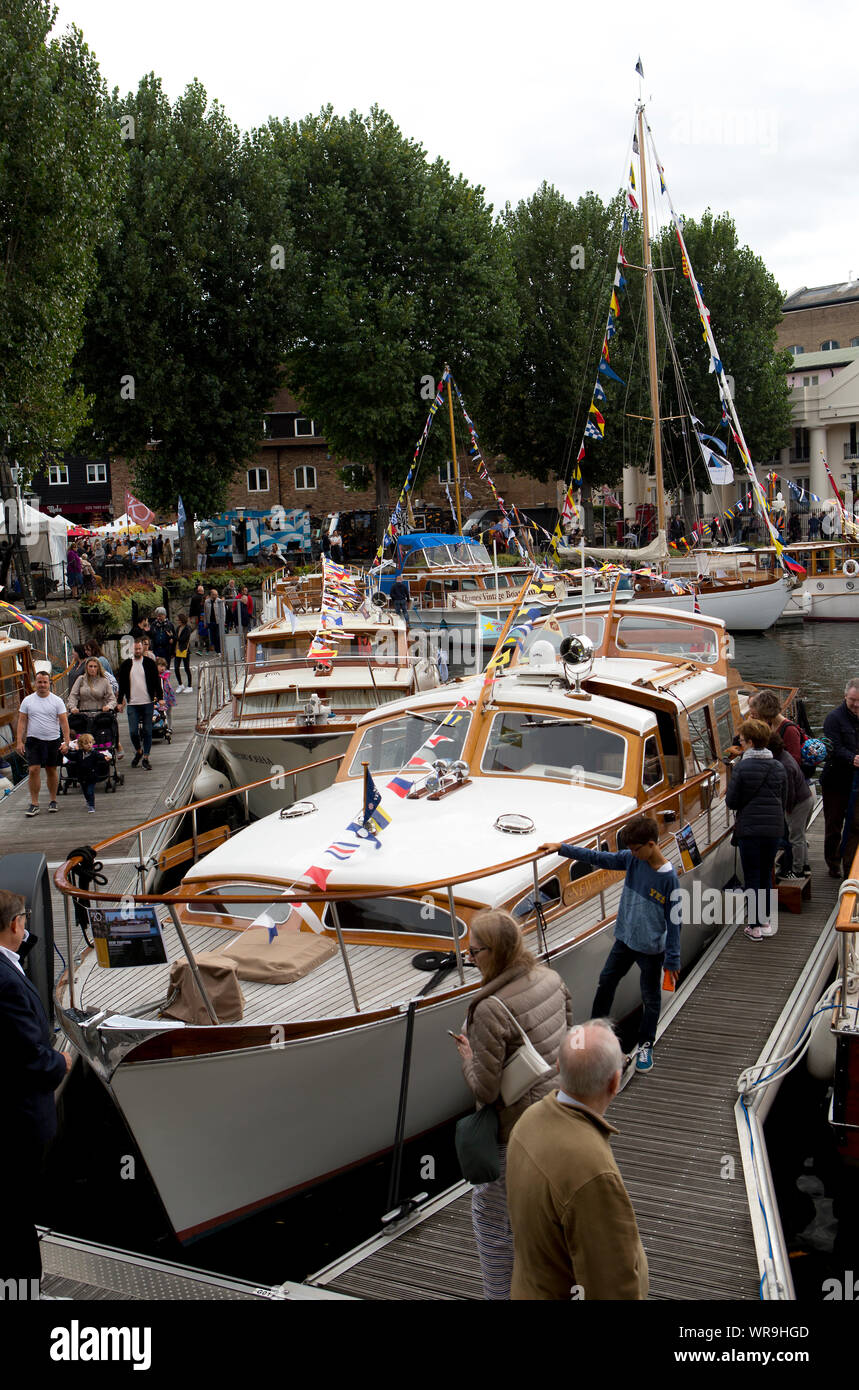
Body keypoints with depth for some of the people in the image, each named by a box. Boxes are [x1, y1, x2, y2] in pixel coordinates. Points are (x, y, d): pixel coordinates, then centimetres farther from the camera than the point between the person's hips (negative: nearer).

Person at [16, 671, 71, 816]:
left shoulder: (57, 701, 0)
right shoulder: (27, 700, 4)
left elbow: (64, 722, -2)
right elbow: (22, 722, 5)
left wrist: (66, 742, -9)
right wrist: (20, 741, -3)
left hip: (53, 741, 0)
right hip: (34, 740, 0)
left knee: (52, 771, 9)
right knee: (34, 770, -9)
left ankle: (52, 800, 22)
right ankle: (34, 803, -5)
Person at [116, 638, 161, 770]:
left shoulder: (149, 663, 3)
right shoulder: (126, 665, 5)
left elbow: (156, 681, 6)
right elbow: (121, 684, 11)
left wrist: (159, 697, -1)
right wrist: (120, 702, 8)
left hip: (147, 702, 0)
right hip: (132, 703, 0)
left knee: (147, 731, 2)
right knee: (133, 731, -5)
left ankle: (146, 758, 8)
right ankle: (138, 751, 21)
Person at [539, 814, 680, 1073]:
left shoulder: (669, 876, -22)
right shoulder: (631, 858, -8)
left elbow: (673, 921, -17)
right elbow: (598, 858, 0)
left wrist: (672, 960, -13)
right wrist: (561, 848, -6)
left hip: (652, 948, -6)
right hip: (624, 939, 6)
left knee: (650, 998, 11)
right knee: (606, 981, 19)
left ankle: (646, 1045, 31)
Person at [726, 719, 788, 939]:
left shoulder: (742, 768, -11)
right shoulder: (779, 768, 5)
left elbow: (731, 802, -8)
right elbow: (784, 801, 12)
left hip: (749, 830, -4)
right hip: (774, 828, 5)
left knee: (752, 877, 4)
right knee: (766, 875, 18)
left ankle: (754, 926, 7)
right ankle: (766, 921, 23)